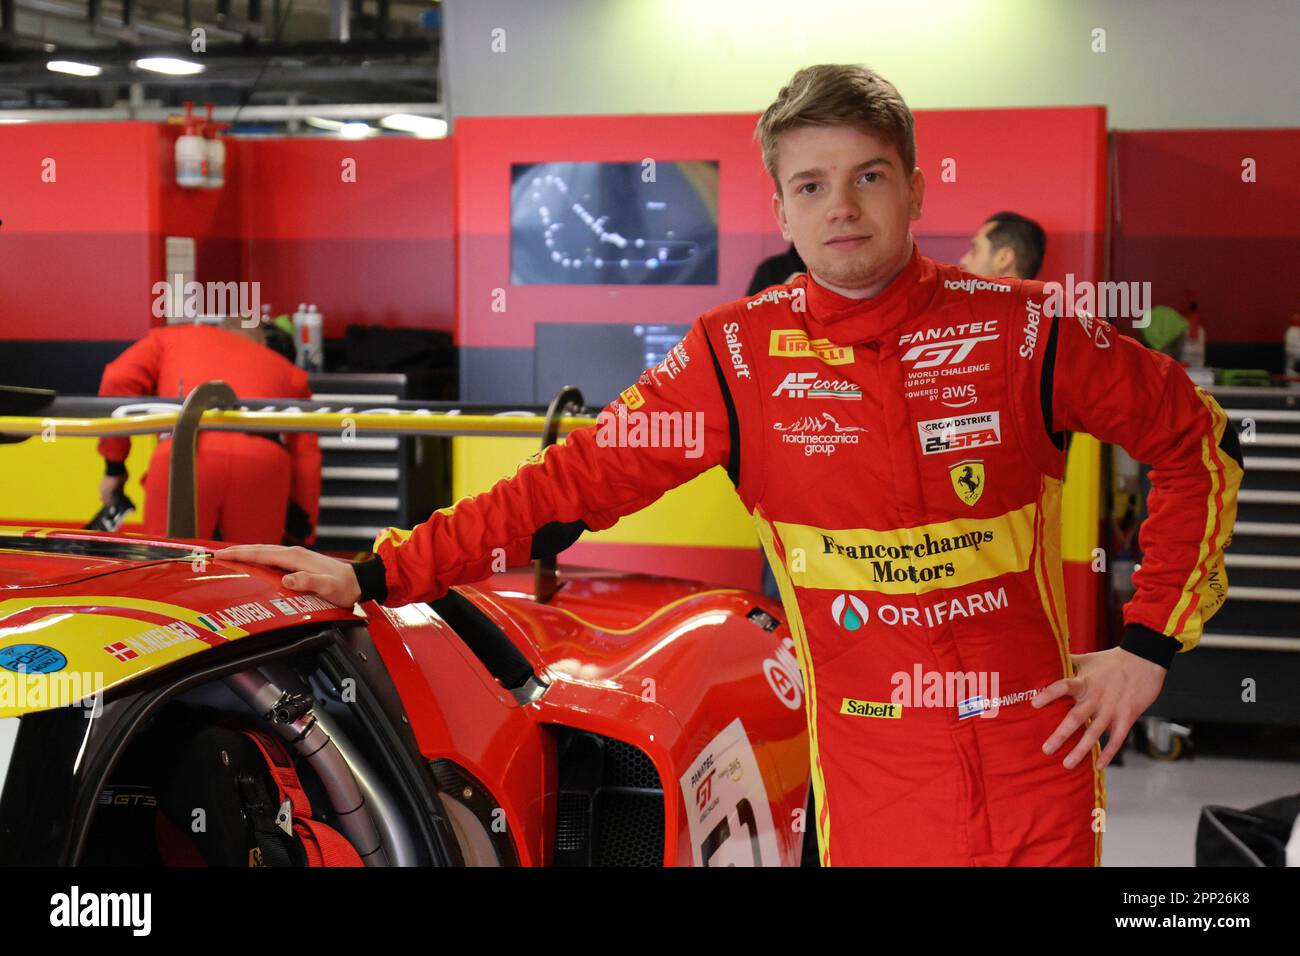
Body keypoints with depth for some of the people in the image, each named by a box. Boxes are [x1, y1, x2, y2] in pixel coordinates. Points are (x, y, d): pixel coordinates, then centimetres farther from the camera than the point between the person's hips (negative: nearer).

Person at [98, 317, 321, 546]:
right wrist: (299, 539, 29)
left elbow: (118, 382, 17)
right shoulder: (286, 368, 35)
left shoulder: (172, 337, 35)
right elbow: (306, 458, 25)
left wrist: (114, 466, 23)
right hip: (263, 460, 1)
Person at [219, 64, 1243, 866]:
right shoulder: (740, 355, -4)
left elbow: (1198, 444, 6)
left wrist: (1150, 641, 1)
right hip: (873, 778, 0)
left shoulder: (1018, 329, -4)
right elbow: (580, 477, -5)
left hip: (1039, 760, 1)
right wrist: (380, 575, -9)